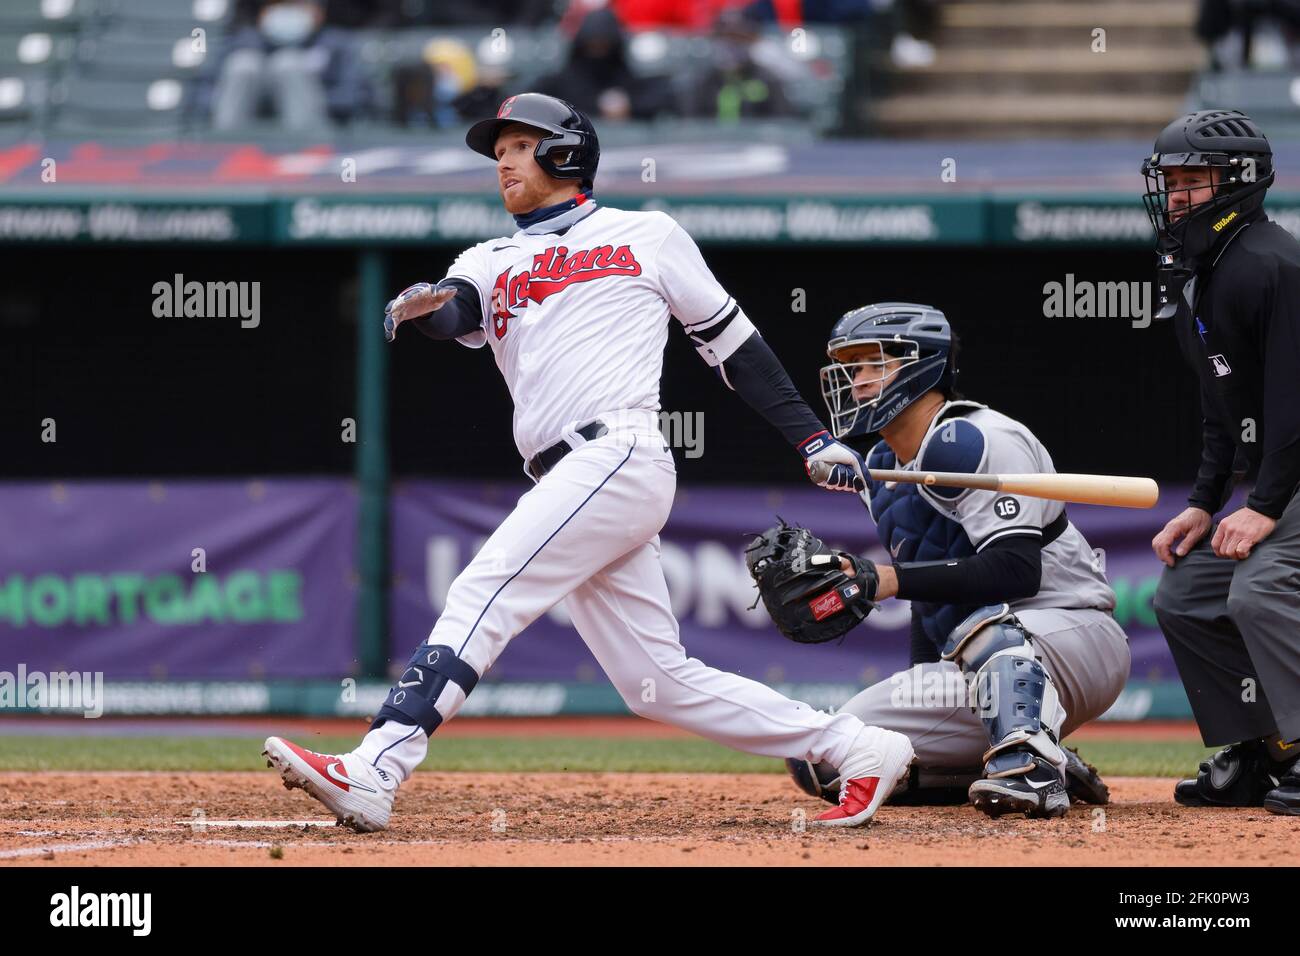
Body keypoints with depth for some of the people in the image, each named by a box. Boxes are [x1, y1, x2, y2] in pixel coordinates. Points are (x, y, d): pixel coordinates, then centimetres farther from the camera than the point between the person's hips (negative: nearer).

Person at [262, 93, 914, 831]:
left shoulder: (648, 237, 13)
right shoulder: (493, 263, 24)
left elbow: (730, 339, 15)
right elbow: (455, 310, 2)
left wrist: (813, 437, 11)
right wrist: (423, 310, -24)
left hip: (620, 457, -7)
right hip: (565, 483, 7)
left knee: (483, 596, -21)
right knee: (660, 683, 5)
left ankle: (374, 772, -30)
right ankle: (854, 748, 12)